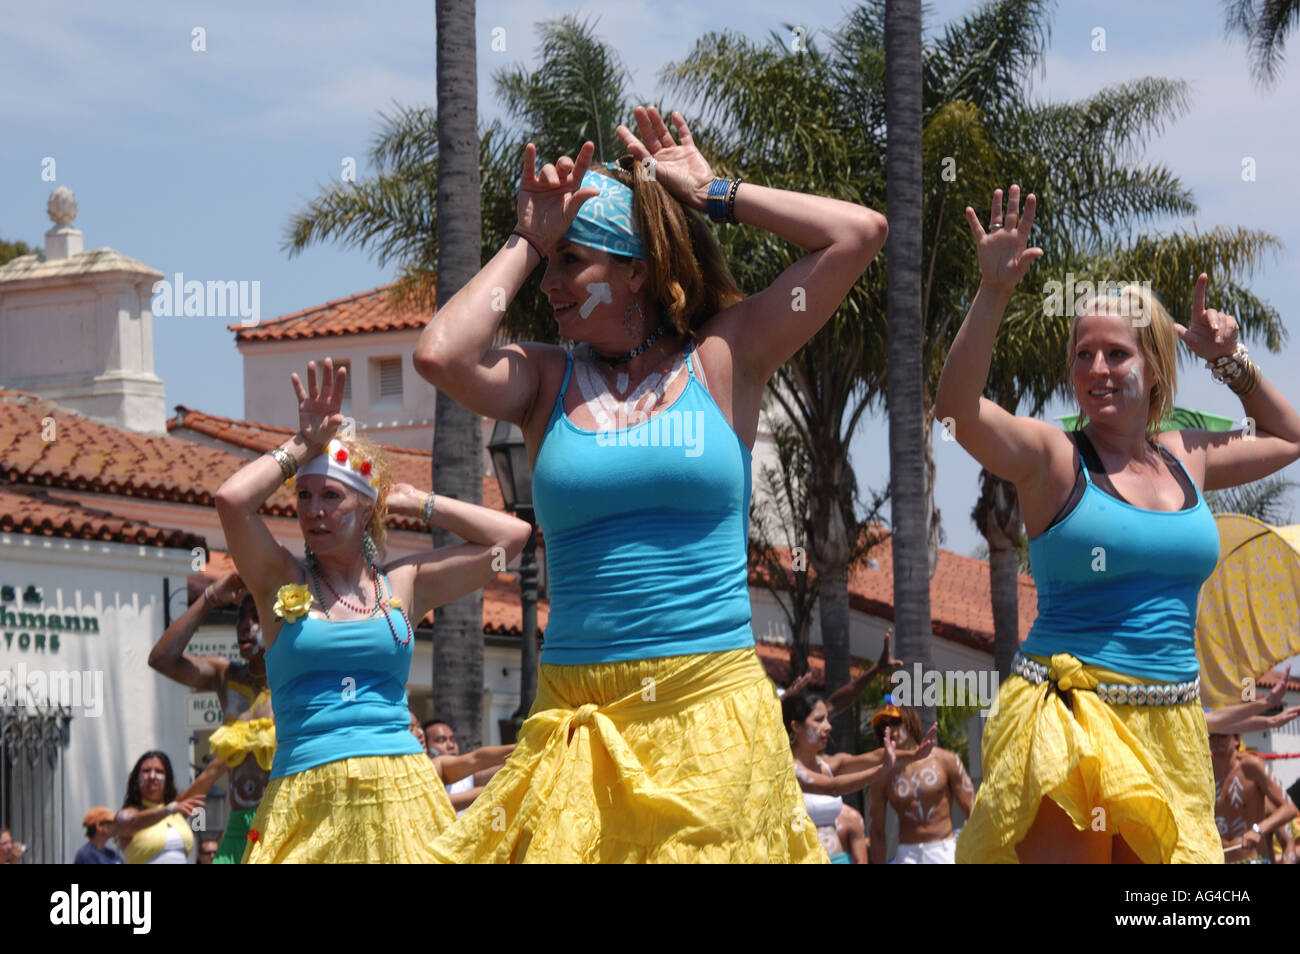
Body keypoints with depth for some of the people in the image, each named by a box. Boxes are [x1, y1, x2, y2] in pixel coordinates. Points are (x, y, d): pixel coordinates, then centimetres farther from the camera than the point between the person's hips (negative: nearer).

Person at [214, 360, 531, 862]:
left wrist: (417, 503, 18)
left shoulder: (403, 583, 13)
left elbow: (511, 535, 13)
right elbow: (231, 499, -8)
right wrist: (302, 446, 5)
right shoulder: (283, 582, 8)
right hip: (309, 798, -1)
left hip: (401, 789, 1)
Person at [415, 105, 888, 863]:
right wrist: (527, 244, 1)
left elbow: (862, 233, -1)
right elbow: (441, 355, -11)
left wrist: (713, 195, 6)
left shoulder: (720, 361, 5)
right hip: (578, 717, 1)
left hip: (710, 710, -1)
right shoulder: (546, 380, 9)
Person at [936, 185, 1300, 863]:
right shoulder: (1052, 460, -2)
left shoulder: (1185, 459, 13)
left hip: (1170, 725, 5)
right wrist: (994, 292, -27)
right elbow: (956, 408, -20)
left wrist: (1231, 361, 20)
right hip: (1065, 720, -5)